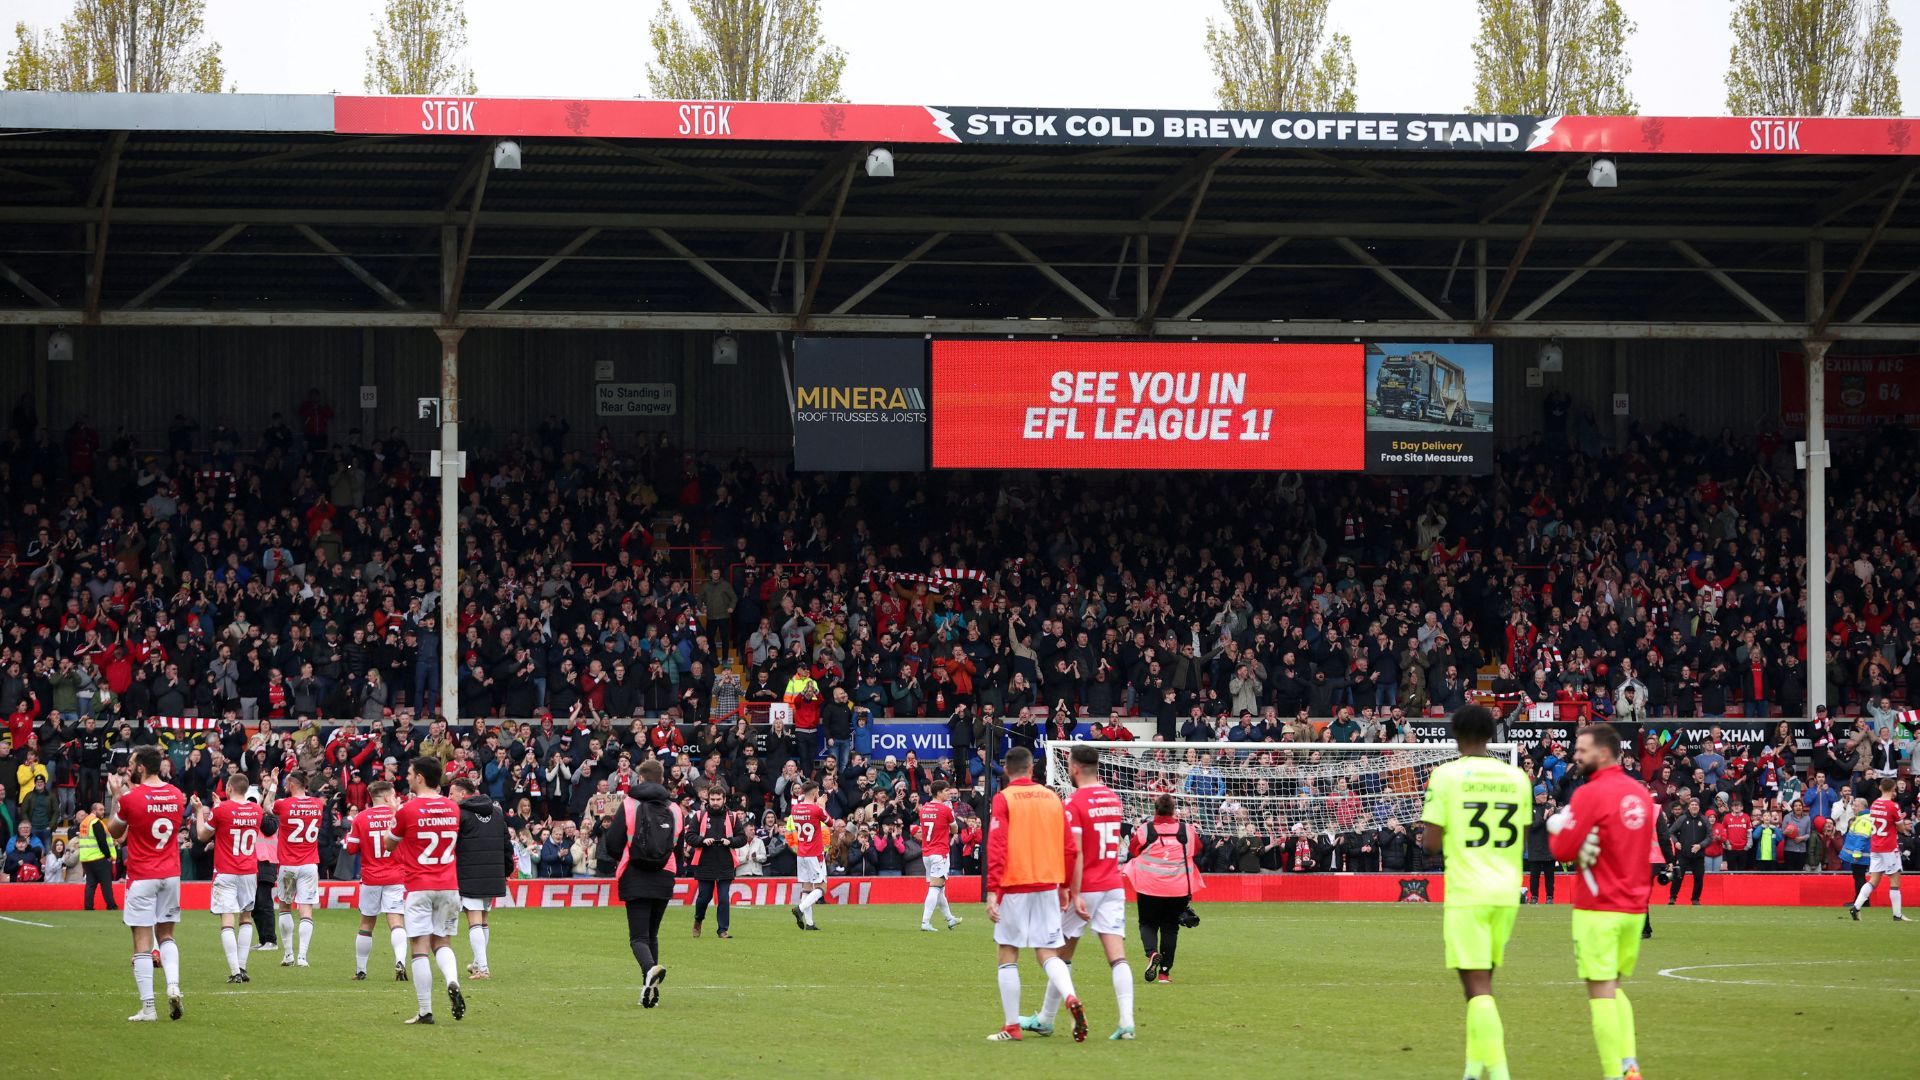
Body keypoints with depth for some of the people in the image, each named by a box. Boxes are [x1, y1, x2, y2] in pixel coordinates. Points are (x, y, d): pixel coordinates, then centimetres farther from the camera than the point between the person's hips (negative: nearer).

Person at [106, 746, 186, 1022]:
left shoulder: (131, 798, -12)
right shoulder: (176, 795, 2)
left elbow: (115, 832, 3)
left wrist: (117, 797, 12)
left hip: (142, 878, -5)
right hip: (170, 874, 5)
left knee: (142, 942, -2)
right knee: (166, 935, 18)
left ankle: (147, 1007, -4)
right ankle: (173, 986, -5)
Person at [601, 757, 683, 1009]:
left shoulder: (629, 805, -4)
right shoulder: (674, 809, 5)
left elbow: (612, 844, -5)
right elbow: (679, 844, 11)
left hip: (635, 877, -3)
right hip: (664, 879, 3)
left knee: (638, 936, -5)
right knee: (652, 934, 16)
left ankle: (650, 969, -36)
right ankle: (650, 991, 11)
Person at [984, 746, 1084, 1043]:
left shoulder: (1003, 799, -5)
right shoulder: (1052, 798, 9)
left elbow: (996, 848, -14)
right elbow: (1070, 849, 10)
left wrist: (992, 892, -15)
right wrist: (1068, 887, 21)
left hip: (1014, 886, -4)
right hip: (1048, 885, 4)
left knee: (1008, 956, 6)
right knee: (1048, 954, 7)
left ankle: (1012, 1027, 5)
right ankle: (1071, 999, -21)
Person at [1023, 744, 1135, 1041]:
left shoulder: (1074, 802, -12)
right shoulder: (1113, 799, 10)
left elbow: (1075, 852, -19)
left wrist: (1076, 894, -21)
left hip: (1086, 886, -5)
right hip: (1114, 885, 5)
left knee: (1062, 955, 9)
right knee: (1117, 956, -4)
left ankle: (1046, 1020, 21)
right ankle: (1126, 1020, -18)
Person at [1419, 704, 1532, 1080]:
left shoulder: (1446, 776, -8)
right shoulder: (1516, 778, 6)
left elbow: (1431, 843, -10)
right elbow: (1521, 840, 12)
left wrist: (1428, 826, 11)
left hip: (1466, 891, -5)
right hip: (1507, 892, 5)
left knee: (1477, 985, -6)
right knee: (1481, 982, 19)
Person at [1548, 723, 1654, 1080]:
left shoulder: (1590, 795, -14)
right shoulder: (1640, 793, 8)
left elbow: (1563, 850, -15)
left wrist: (1559, 829, 5)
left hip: (1598, 909, -7)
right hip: (1634, 907, 7)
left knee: (1601, 991, -3)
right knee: (1613, 987, 19)